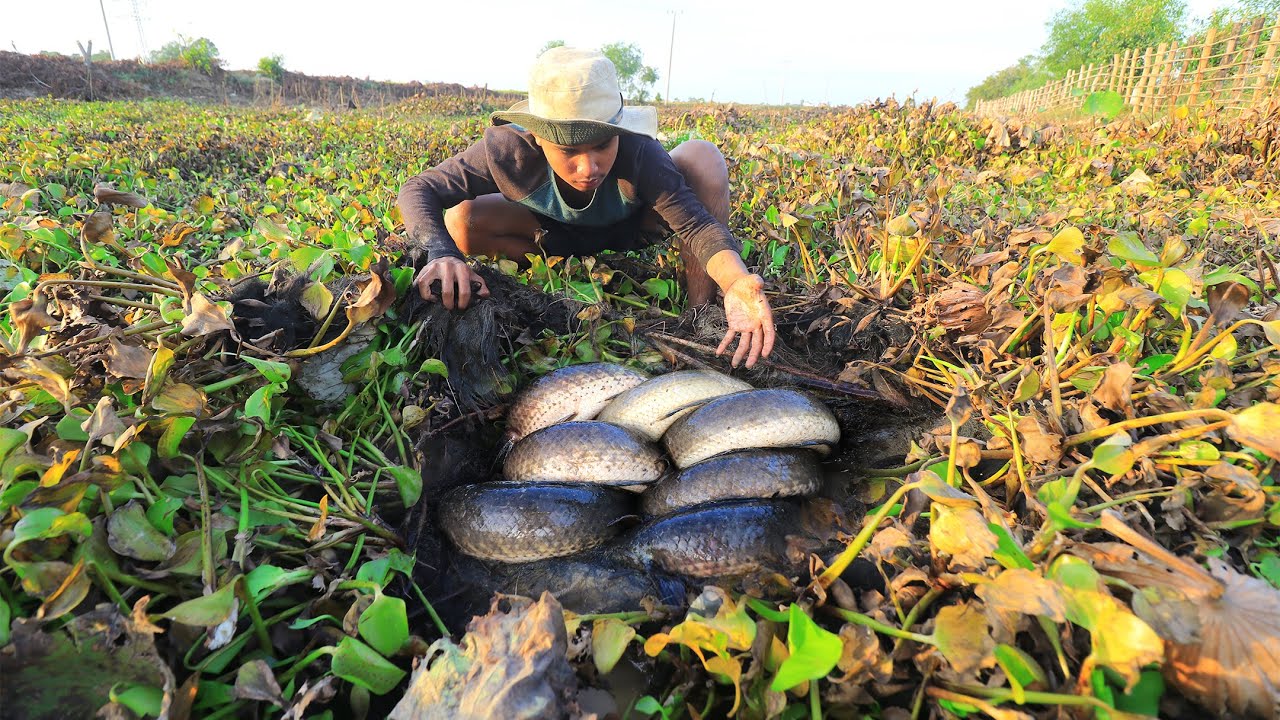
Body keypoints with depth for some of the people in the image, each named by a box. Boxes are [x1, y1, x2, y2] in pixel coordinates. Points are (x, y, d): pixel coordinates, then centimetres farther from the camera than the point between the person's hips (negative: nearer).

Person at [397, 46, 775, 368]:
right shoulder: (510, 150, -34)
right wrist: (441, 254, -50)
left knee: (703, 156, -31)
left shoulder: (637, 151, -37)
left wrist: (735, 280, -64)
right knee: (458, 223, -23)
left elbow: (697, 222, -42)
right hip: (558, 235, 2)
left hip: (629, 229, -1)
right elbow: (417, 191, -28)